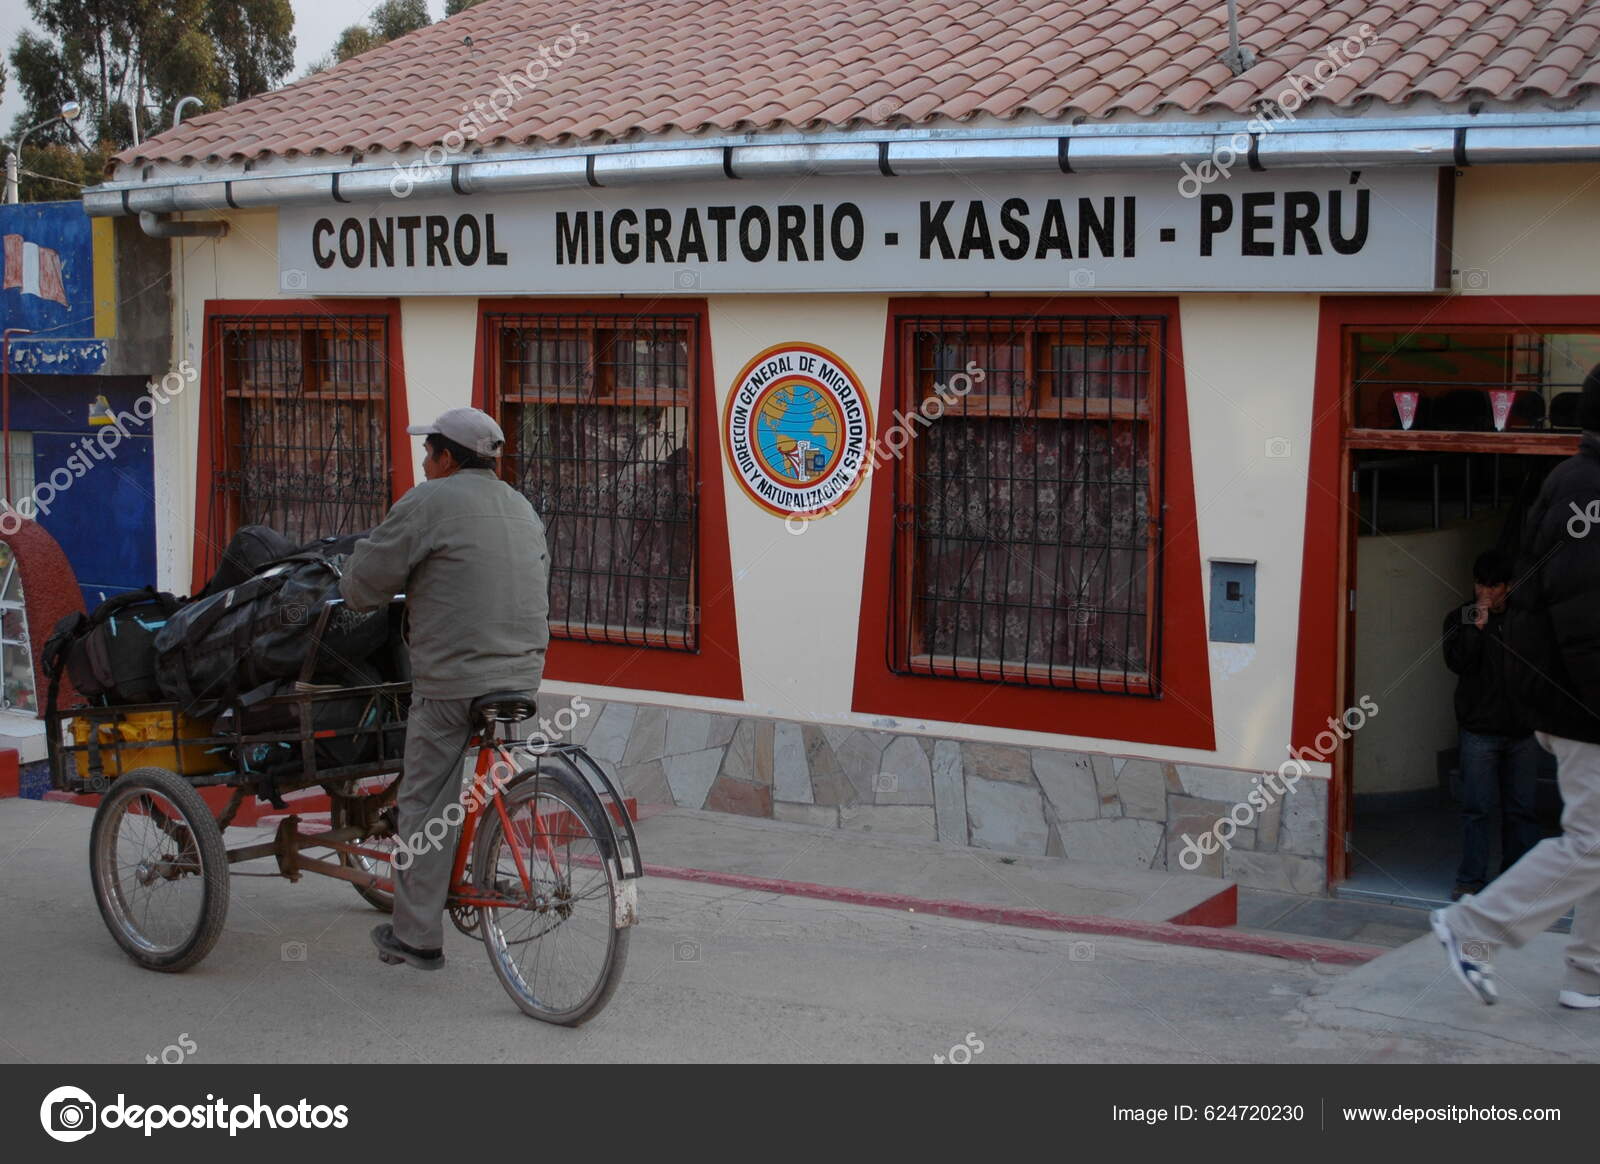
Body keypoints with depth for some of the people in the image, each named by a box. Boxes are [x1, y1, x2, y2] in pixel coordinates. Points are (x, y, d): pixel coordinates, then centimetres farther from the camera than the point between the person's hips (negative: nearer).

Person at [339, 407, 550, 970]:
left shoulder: (428, 503, -7)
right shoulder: (522, 507, 18)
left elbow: (361, 586, -6)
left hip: (453, 682, -7)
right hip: (522, 676, 7)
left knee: (426, 806, 0)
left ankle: (417, 936, 3)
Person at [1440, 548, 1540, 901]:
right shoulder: (1460, 618, 3)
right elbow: (1457, 662, -12)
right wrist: (1476, 626, -19)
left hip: (1521, 730, 2)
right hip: (1479, 730, -2)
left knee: (1522, 808, 5)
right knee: (1477, 807, -3)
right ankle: (1471, 878, 2)